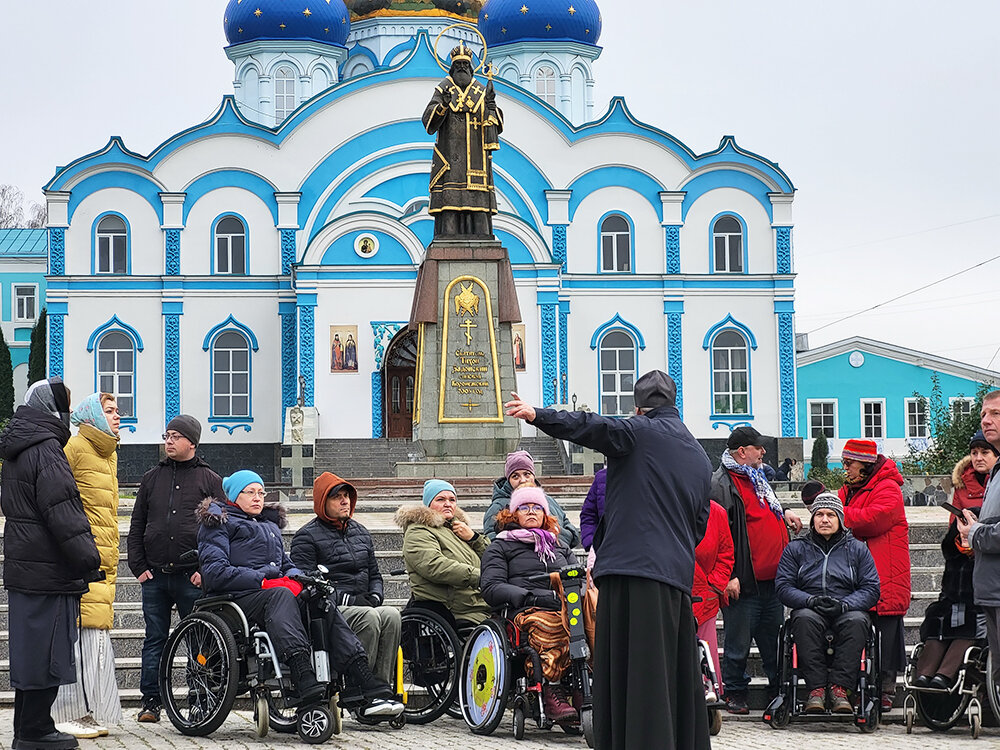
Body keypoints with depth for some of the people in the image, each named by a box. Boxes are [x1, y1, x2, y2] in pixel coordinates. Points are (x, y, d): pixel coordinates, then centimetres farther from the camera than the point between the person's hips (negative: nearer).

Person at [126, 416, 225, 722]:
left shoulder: (211, 481, 6)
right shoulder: (152, 478, 15)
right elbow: (136, 527, 16)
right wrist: (139, 567, 5)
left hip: (192, 578, -3)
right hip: (154, 576, 3)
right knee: (155, 639, 4)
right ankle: (150, 701, 8)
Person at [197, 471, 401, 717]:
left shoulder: (270, 524, 33)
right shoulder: (218, 523, 10)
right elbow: (215, 572, -5)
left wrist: (295, 577, 3)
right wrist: (264, 581, -13)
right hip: (238, 597, -6)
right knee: (281, 595, -38)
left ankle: (371, 691, -37)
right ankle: (307, 687, -58)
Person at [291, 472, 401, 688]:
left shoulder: (361, 533, 24)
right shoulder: (306, 537, 1)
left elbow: (374, 574, 27)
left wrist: (375, 597, 3)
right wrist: (348, 600, -16)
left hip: (362, 604, 6)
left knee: (391, 615, -28)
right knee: (369, 617, -35)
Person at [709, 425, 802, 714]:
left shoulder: (757, 477, 17)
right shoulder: (721, 484, -12)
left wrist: (784, 513, 14)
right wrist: (729, 576, -21)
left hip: (771, 577, 9)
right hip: (744, 581, -8)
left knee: (774, 639, 15)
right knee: (738, 641, 1)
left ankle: (780, 690, 23)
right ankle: (735, 694, 11)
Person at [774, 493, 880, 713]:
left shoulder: (857, 549, 14)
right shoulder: (795, 549, 14)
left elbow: (871, 589, 5)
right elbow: (783, 586, 4)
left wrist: (844, 604, -14)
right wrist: (810, 600, -16)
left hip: (847, 611, 0)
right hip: (809, 610, 0)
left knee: (856, 621, -35)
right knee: (805, 619, -36)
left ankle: (839, 688, -36)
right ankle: (816, 688, -37)